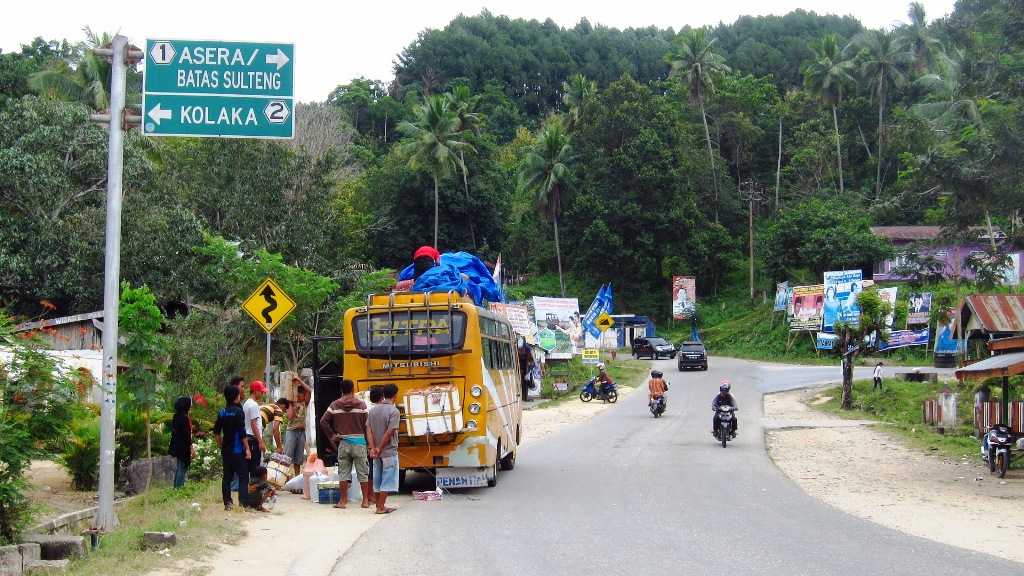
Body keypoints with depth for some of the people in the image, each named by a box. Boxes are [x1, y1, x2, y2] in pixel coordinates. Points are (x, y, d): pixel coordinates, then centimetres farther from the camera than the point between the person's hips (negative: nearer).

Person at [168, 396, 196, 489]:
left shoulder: (176, 416, 10)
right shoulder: (184, 417, -18)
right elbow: (187, 434, -19)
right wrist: (191, 448, -16)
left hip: (177, 446, 9)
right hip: (184, 447, -9)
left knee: (179, 468, 15)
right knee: (183, 468, -6)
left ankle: (176, 488, 18)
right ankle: (179, 488, -7)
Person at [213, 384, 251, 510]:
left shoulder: (222, 412, 8)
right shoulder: (238, 411, -12)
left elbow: (216, 432, 13)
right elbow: (242, 432, -16)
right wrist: (247, 448, -12)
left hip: (226, 449, 6)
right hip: (237, 450, -6)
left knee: (227, 476, 9)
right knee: (243, 476, -2)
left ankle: (227, 503, 8)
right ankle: (243, 503, -8)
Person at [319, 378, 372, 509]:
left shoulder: (334, 405, 2)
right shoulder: (361, 404, -3)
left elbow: (323, 421, -4)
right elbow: (366, 425, -5)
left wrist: (331, 435, 5)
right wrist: (368, 441, 5)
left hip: (343, 443, 1)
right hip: (359, 442, -1)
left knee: (343, 473, 7)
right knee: (363, 473, 5)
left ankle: (342, 501, 6)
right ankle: (365, 501, 8)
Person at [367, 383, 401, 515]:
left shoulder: (373, 410, 7)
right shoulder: (394, 411, -12)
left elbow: (369, 431, 0)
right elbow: (389, 432, -19)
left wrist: (372, 448, -6)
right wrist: (379, 449, -11)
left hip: (376, 453, 6)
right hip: (389, 452, -6)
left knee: (377, 480, 13)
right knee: (387, 480, 0)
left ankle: (379, 505, 20)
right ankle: (381, 507, -1)